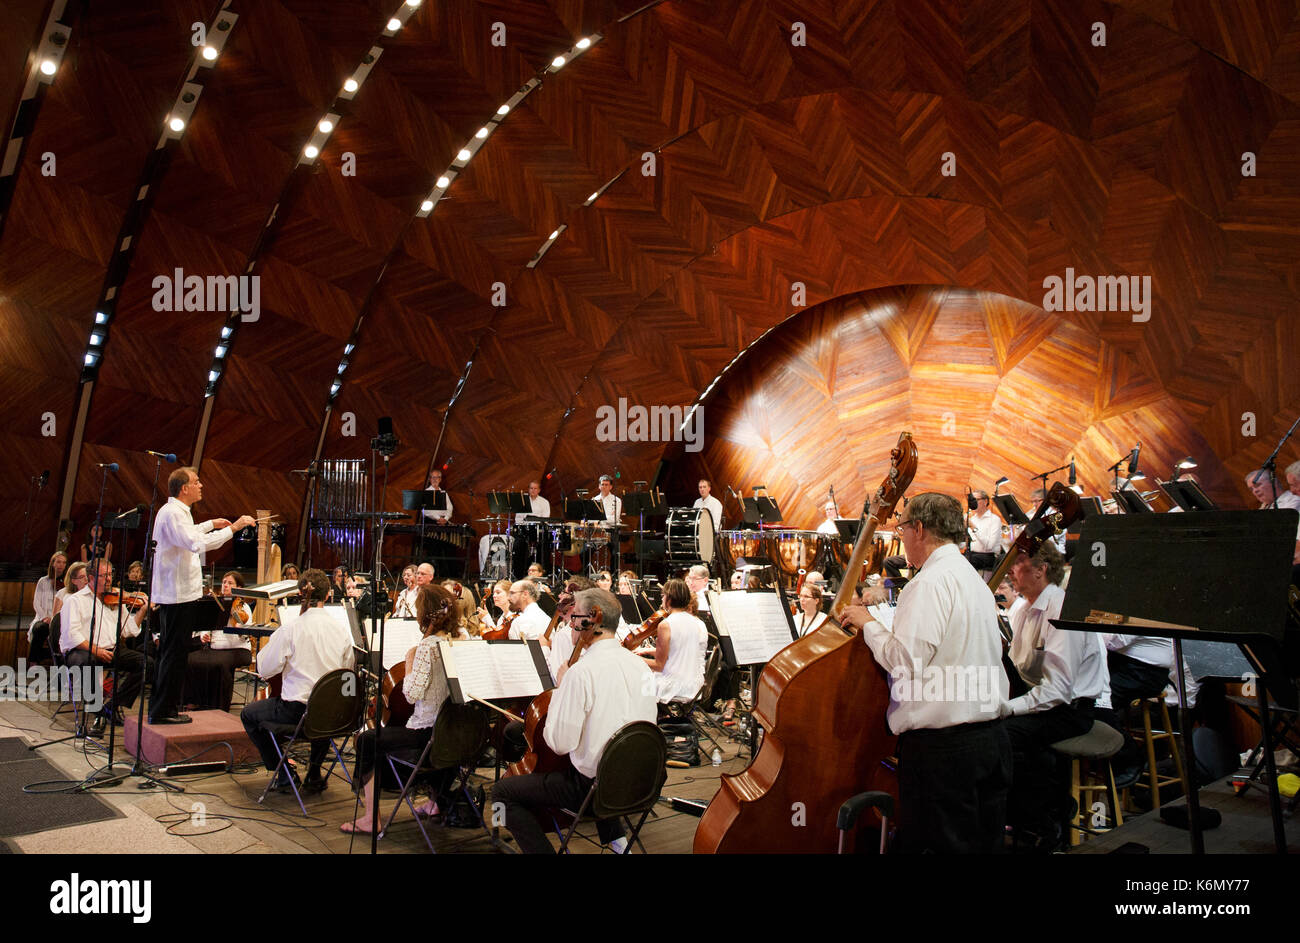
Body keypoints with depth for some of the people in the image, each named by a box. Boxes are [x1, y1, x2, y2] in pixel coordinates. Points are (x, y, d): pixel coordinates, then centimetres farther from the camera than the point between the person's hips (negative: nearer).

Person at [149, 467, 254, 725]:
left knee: (170, 652, 17)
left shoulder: (174, 511, 16)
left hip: (173, 592, 11)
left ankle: (159, 707, 25)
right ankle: (163, 711, 1)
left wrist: (210, 525, 40)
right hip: (179, 593, -11)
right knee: (175, 653, -5)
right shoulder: (173, 513, -17)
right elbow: (197, 544, -31)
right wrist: (232, 528, -28)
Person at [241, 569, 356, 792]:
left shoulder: (289, 630, -16)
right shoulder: (341, 629, -4)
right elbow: (348, 668, 8)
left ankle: (284, 773, 18)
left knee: (249, 714, 22)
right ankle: (315, 772, 31)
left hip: (297, 709, -4)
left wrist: (267, 646, 10)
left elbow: (265, 670, -7)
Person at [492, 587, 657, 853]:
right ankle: (615, 836, 34)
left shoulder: (581, 672, -23)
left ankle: (543, 850, -3)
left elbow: (560, 743, -20)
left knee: (503, 791, 2)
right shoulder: (640, 664, 0)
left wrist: (559, 690, -8)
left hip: (592, 786, -7)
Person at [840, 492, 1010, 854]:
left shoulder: (930, 582, -15)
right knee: (985, 841, 15)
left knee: (931, 841, 0)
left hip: (940, 746, -9)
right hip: (990, 738, 9)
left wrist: (868, 624, -7)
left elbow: (906, 660, -22)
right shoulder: (974, 579, 15)